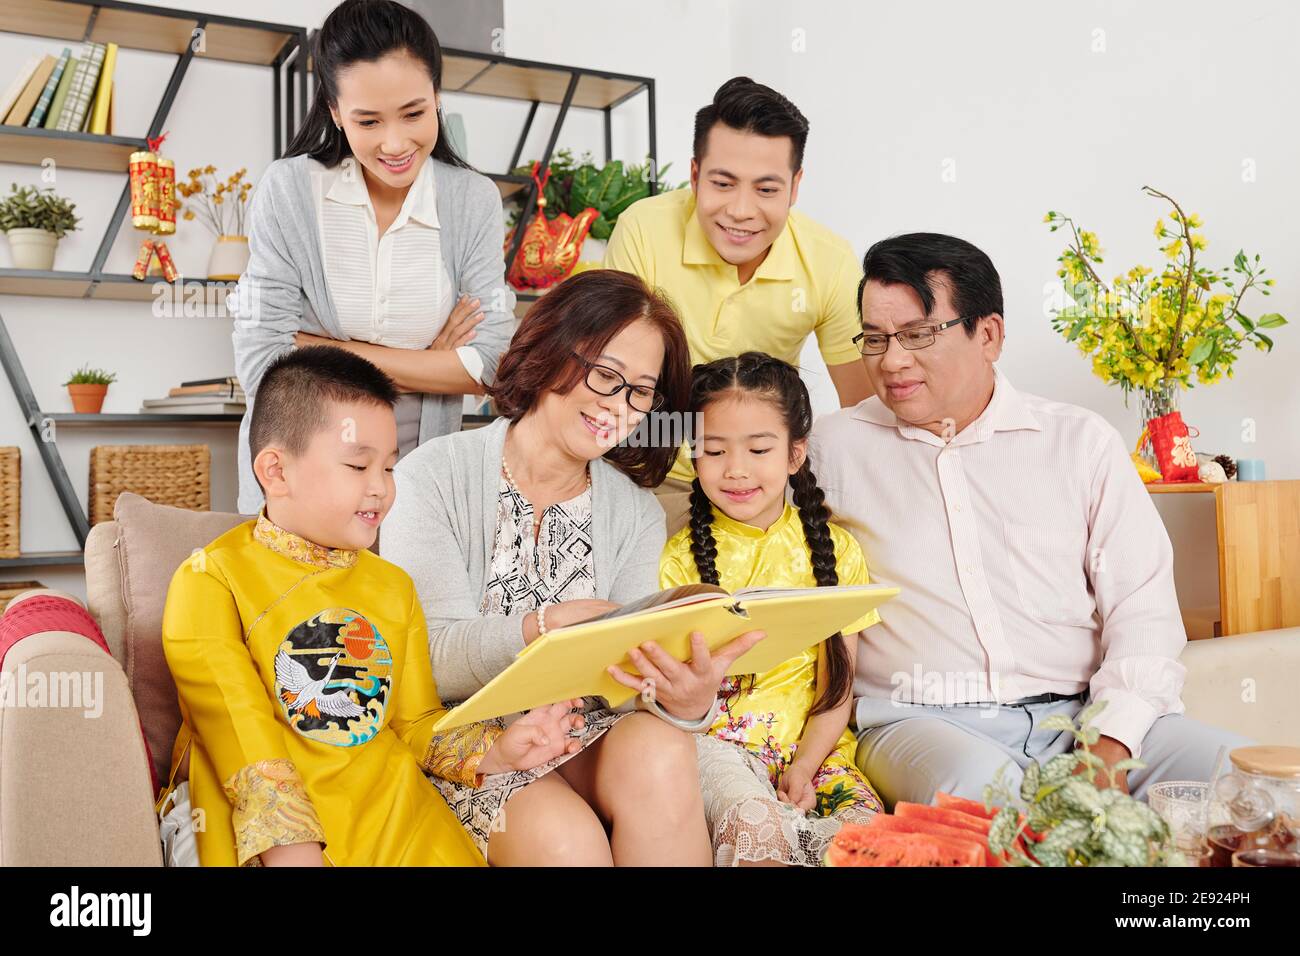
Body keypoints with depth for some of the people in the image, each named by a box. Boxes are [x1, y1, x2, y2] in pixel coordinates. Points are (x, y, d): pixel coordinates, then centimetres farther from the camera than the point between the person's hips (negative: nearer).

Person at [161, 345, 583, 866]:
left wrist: (496, 751, -2)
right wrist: (291, 847, -21)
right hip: (264, 833, -4)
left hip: (392, 814, 4)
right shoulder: (210, 582, -3)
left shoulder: (394, 587, 15)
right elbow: (243, 740, -12)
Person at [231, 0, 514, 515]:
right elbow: (261, 366, -16)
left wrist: (335, 350, -15)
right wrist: (429, 362, -16)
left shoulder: (473, 200, -5)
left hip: (418, 471, 1)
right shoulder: (288, 189, -11)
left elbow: (493, 364, -12)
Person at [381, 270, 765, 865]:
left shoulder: (637, 515, 6)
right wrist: (547, 624, -35)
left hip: (584, 736, 4)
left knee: (660, 750, -29)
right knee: (567, 837, -33)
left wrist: (688, 700, -30)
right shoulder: (435, 477, -7)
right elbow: (433, 658, -15)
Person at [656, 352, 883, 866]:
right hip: (717, 739, -2)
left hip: (811, 743, 2)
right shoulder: (682, 557, 2)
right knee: (753, 824, -32)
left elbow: (838, 685, 5)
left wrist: (803, 768, -9)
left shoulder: (837, 550, 6)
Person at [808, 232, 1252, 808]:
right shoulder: (833, 447, 10)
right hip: (921, 723, -3)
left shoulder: (1081, 441, 12)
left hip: (1080, 716, 3)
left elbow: (1142, 609, 5)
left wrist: (1112, 749, -10)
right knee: (980, 784, -37)